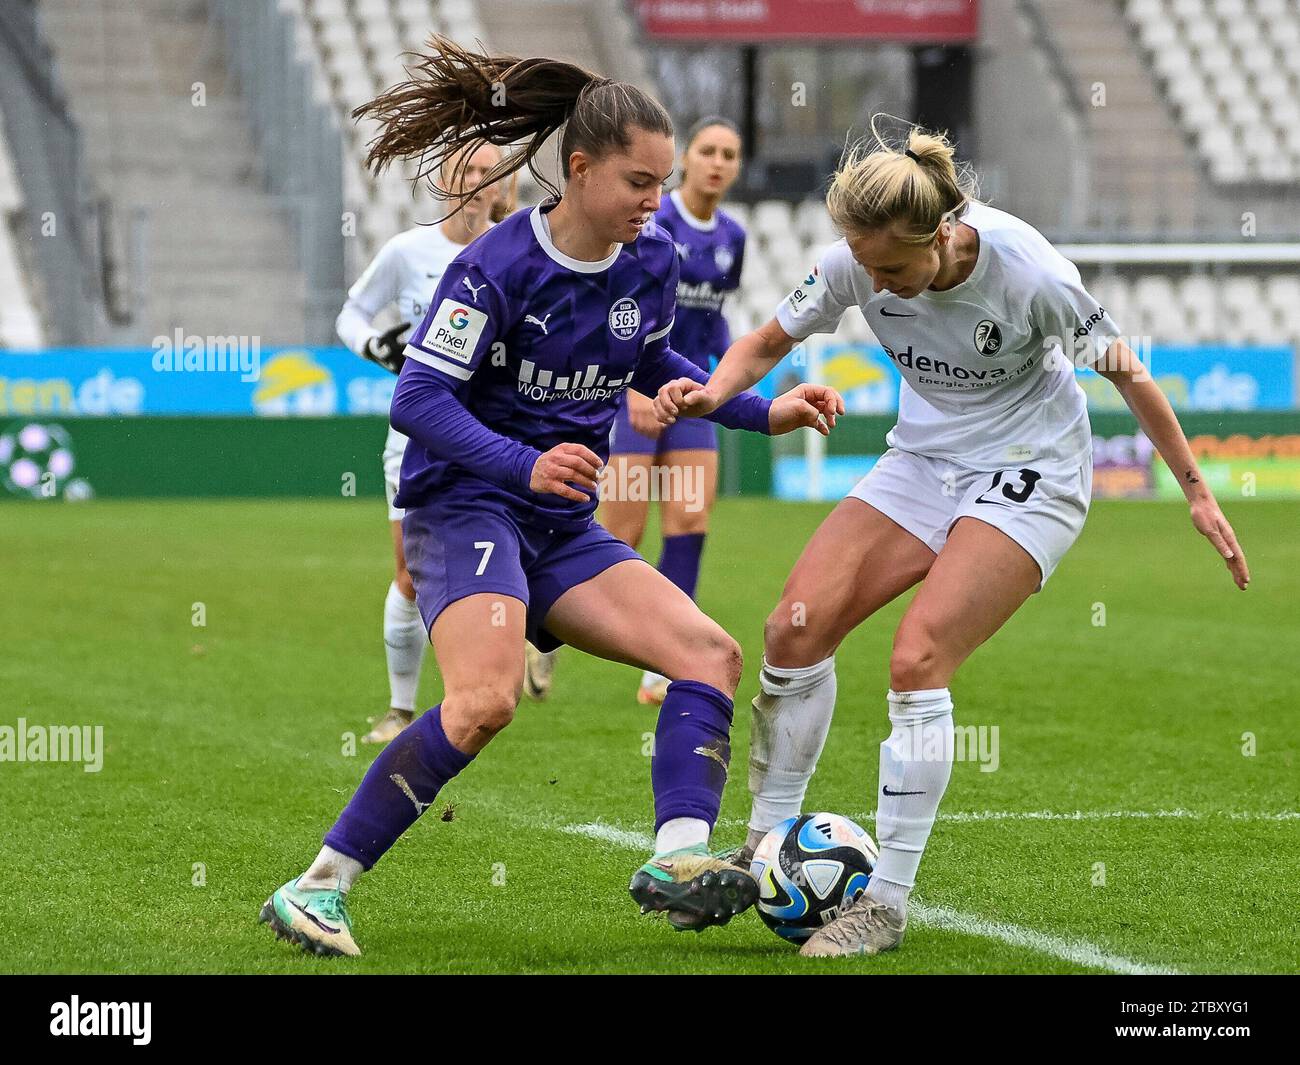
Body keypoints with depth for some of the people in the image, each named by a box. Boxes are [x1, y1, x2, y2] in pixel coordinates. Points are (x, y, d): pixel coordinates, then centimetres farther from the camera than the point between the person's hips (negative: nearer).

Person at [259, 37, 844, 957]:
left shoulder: (652, 264, 4)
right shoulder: (497, 267, -16)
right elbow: (418, 398, -18)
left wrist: (764, 413, 15)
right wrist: (525, 464, -32)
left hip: (563, 531, 8)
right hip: (463, 509, -8)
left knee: (711, 654, -8)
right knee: (487, 700, -29)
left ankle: (678, 858, -21)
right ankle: (318, 887, -23)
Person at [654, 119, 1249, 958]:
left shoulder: (1028, 272, -27)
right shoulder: (856, 263, -15)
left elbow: (1125, 370, -11)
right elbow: (768, 343, 1)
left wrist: (1196, 489, -3)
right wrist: (711, 392, -21)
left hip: (1029, 478, -5)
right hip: (924, 460, 5)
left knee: (917, 659, -22)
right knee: (797, 626, -10)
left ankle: (887, 903, -13)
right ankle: (768, 848, 6)